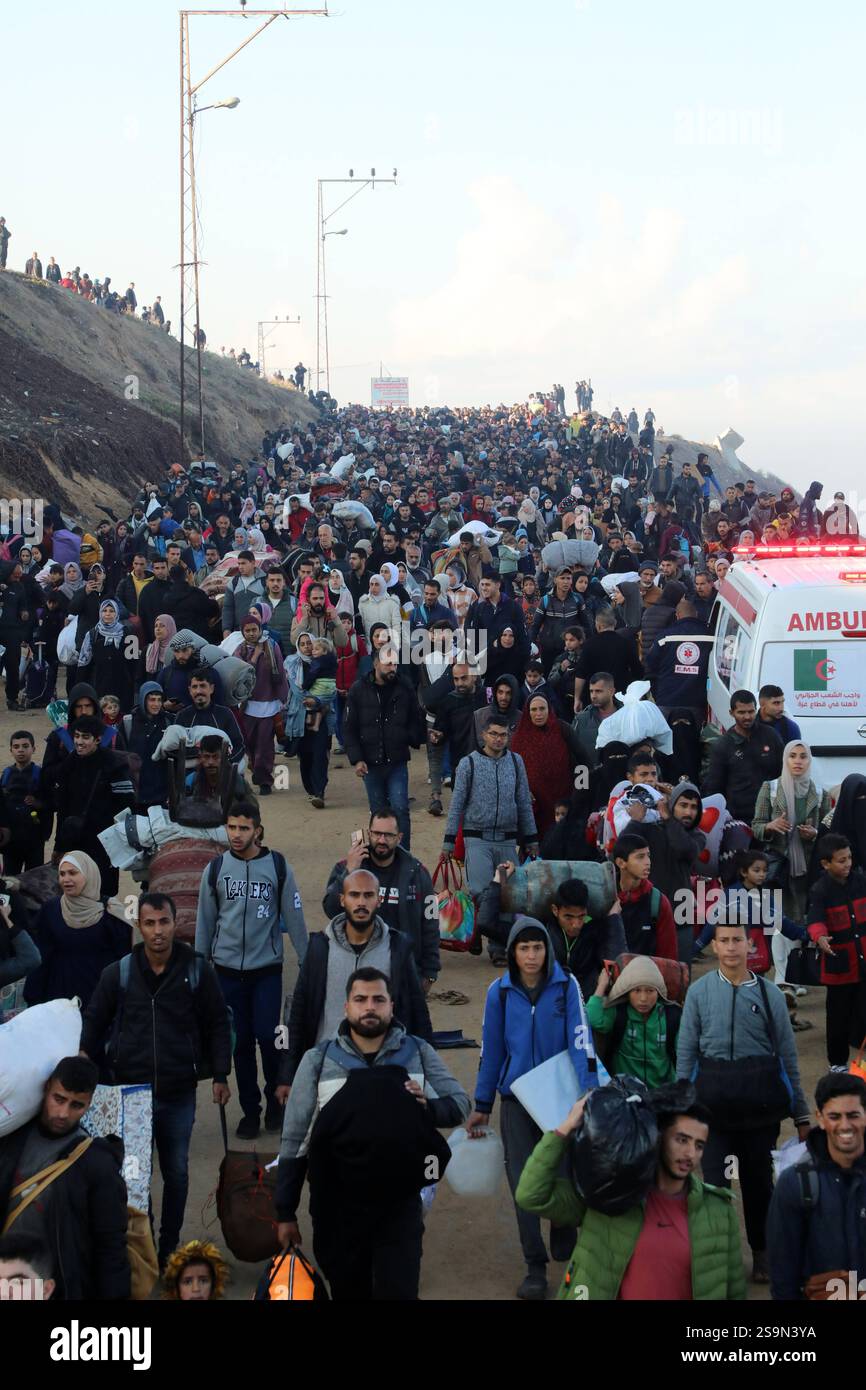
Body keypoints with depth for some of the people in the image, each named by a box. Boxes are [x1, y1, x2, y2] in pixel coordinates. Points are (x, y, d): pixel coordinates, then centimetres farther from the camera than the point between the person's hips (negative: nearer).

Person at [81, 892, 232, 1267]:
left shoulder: (198, 971, -1)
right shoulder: (117, 973, 0)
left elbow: (218, 1024, 6)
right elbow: (94, 1022, 9)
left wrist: (220, 1075, 3)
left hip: (179, 1094, 1)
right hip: (130, 1092, -1)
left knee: (176, 1172, 10)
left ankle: (169, 1248, 23)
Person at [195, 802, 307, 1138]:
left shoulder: (278, 867, -2)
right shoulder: (216, 869, 2)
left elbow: (294, 917, 1)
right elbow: (205, 920, 9)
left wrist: (307, 962, 0)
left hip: (267, 968, -2)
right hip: (228, 969, 2)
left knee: (267, 1036, -9)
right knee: (240, 1042, 5)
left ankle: (276, 1099, 14)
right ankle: (250, 1110, 16)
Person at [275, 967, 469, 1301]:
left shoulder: (417, 1053, 2)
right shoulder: (319, 1059, -1)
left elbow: (459, 1104, 6)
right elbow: (295, 1139, 2)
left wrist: (428, 1107, -17)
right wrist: (285, 1212, 0)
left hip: (400, 1201, 0)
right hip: (338, 1203, 0)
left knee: (398, 1292, -6)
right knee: (348, 1293, 11)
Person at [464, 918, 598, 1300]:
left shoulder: (566, 986, -7)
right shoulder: (500, 992, -2)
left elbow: (580, 1039, -13)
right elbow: (491, 1050, 4)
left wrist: (589, 1092, -24)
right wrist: (481, 1107, 8)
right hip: (517, 1100, 1)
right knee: (524, 1183, -1)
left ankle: (565, 1253, 32)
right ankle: (535, 1268, 8)